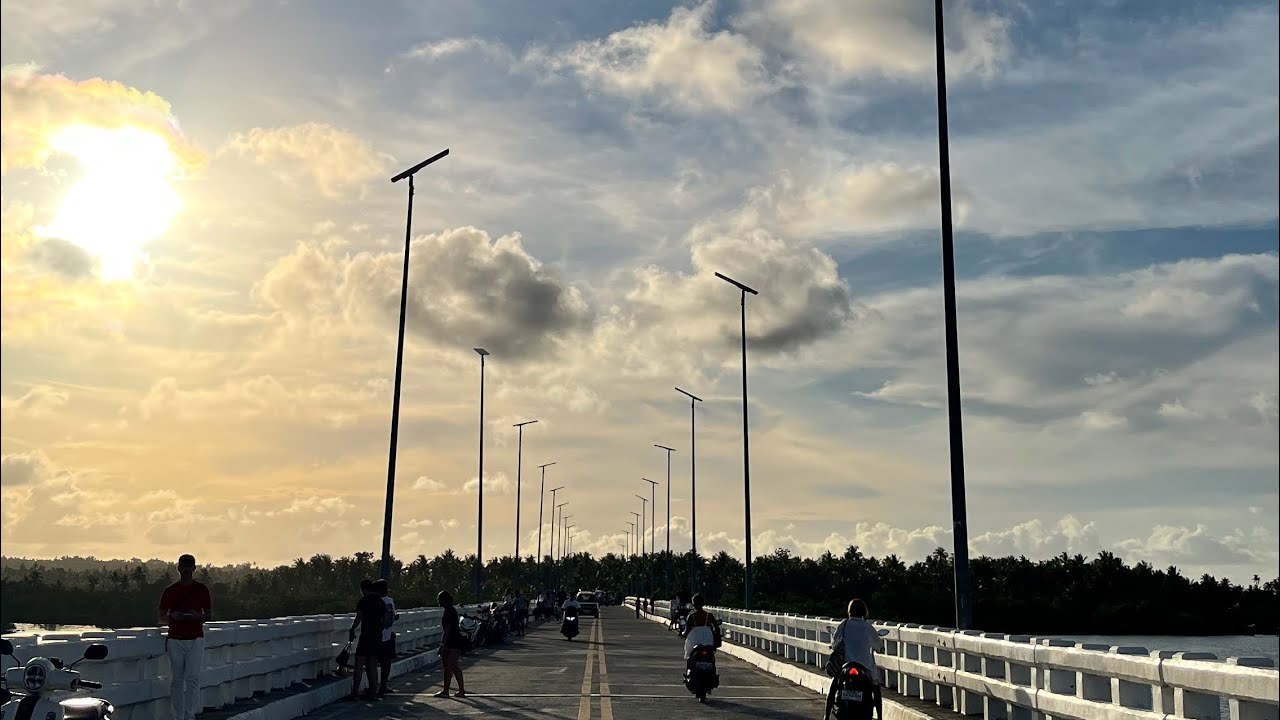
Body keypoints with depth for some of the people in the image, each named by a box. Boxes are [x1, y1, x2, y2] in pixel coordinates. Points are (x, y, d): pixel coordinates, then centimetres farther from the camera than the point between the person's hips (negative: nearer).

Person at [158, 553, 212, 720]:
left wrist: (198, 616, -11)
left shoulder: (202, 589, 5)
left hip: (195, 639, -1)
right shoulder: (170, 591, 6)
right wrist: (172, 616, -12)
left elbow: (209, 615, 10)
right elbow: (161, 618, 10)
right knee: (176, 681, 4)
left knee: (193, 678, -10)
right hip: (175, 640, 1)